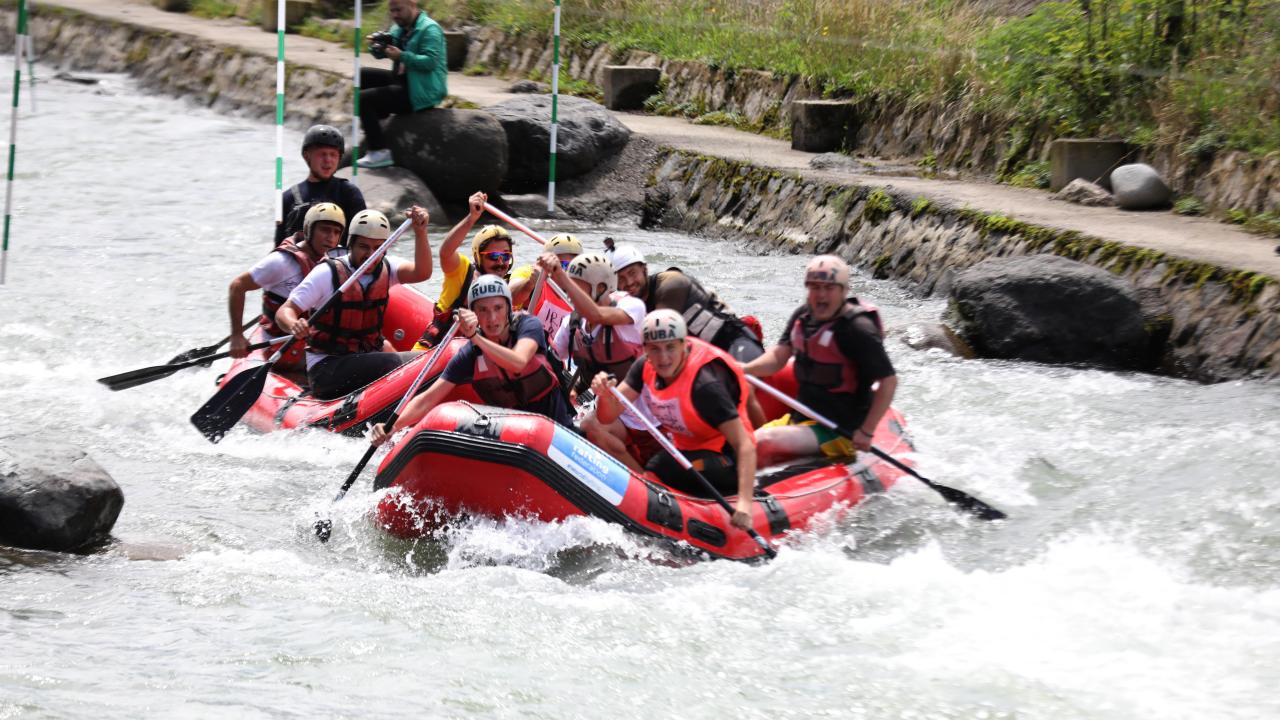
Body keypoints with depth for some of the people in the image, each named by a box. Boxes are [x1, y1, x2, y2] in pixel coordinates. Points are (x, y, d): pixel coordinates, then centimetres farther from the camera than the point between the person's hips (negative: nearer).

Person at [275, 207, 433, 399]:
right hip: (325, 368, -5)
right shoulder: (327, 273, -9)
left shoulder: (386, 269, 5)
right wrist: (294, 326, -34)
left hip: (367, 358, 6)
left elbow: (421, 273, -14)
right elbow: (284, 311, -10)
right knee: (392, 362, -30)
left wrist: (420, 233, -29)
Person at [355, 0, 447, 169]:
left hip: (421, 93, -10)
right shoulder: (400, 27, 13)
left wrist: (401, 56, -33)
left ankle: (380, 152, -18)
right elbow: (381, 53, 16)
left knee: (363, 99, -18)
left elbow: (431, 61, -27)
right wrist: (376, 46, -8)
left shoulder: (429, 29, -16)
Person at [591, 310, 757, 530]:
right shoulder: (645, 368, -7)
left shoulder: (705, 384, -28)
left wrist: (744, 502, -43)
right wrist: (605, 395, -28)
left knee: (657, 468, -30)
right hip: (685, 450, 8)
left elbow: (745, 445, -31)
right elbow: (608, 417, -5)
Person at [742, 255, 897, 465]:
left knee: (763, 444, -27)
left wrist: (866, 432, -21)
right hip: (799, 419, 9)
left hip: (838, 432, -9)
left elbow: (889, 381, -19)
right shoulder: (803, 316, 6)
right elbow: (778, 357, 6)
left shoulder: (857, 329, -19)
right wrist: (743, 370, -14)